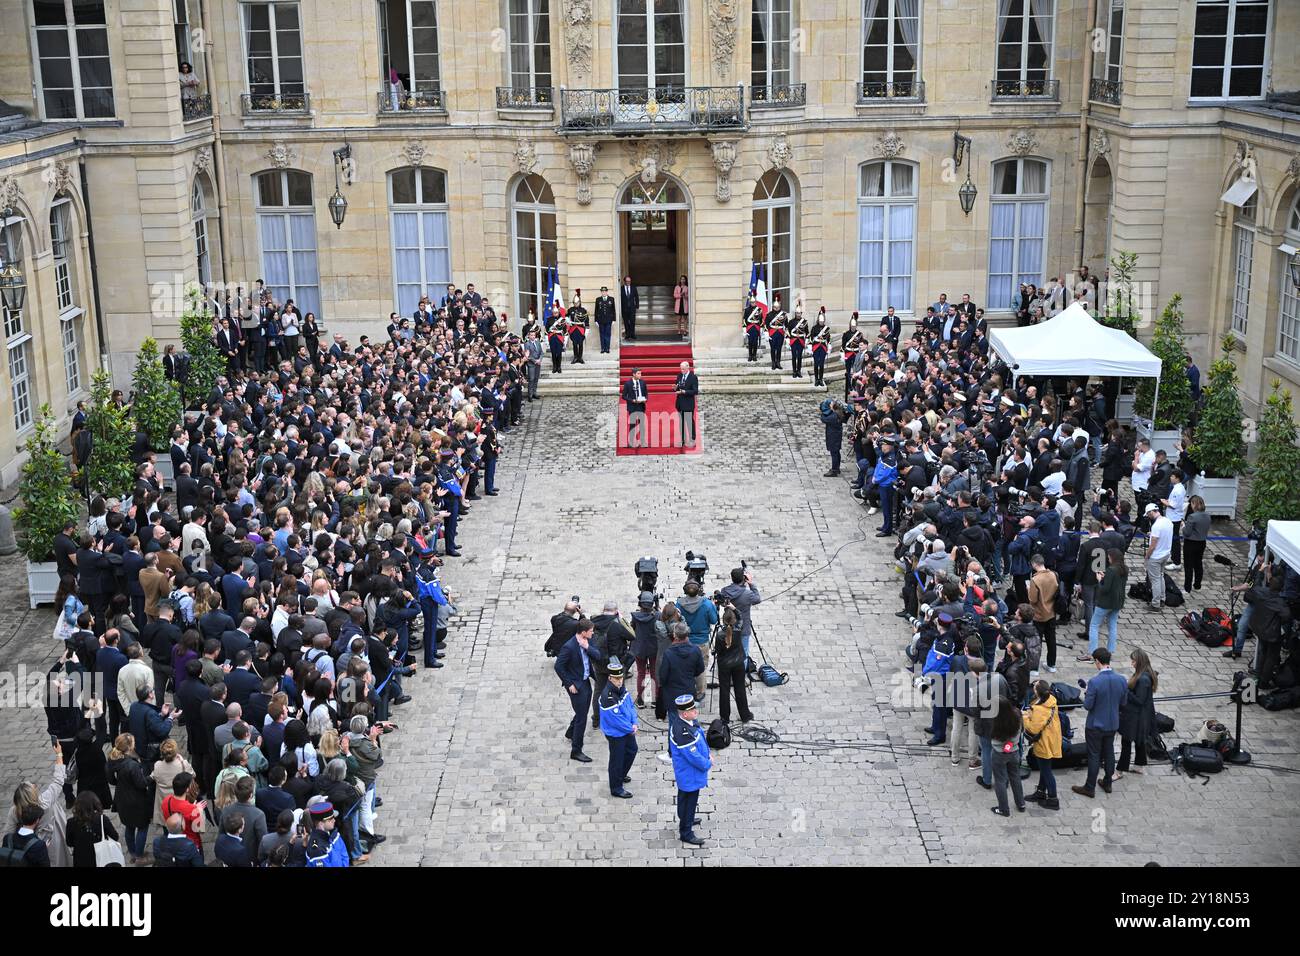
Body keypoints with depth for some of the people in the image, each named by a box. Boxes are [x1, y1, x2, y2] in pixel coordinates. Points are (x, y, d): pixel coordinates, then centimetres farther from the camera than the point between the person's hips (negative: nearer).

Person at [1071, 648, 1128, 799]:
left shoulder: (1094, 682, -27)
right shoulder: (1122, 680, -10)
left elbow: (1088, 705, -20)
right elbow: (1123, 703, 2)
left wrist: (1086, 695, -1)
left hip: (1095, 726, -5)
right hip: (1112, 724, 5)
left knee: (1094, 756, 6)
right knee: (1109, 753, 21)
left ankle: (1090, 788, 17)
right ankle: (1107, 783, 35)